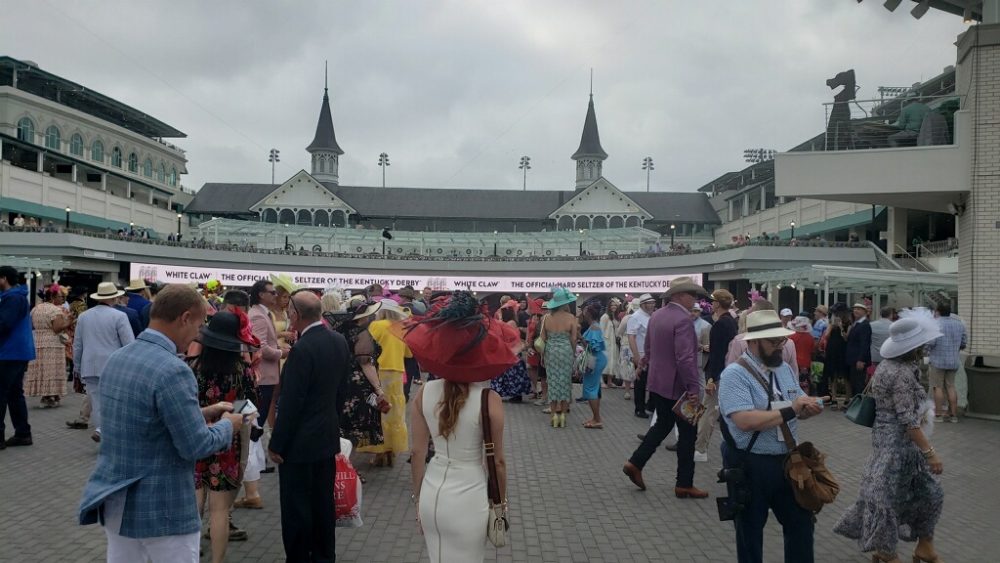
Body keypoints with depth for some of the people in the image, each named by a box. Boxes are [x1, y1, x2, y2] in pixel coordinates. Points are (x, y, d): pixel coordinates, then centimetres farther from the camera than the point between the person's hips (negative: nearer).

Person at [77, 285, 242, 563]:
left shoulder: (117, 358, 4)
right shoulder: (173, 371, -23)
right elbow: (196, 446, -21)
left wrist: (200, 413, 14)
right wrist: (228, 425, -3)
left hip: (115, 500, 8)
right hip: (161, 509, -8)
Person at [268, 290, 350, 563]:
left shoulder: (302, 349, -23)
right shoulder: (339, 341, 1)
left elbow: (291, 403, -21)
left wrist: (276, 445, -12)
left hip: (300, 441, -8)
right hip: (328, 436, 8)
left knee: (296, 507, 5)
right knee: (323, 502, 18)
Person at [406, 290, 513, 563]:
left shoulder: (424, 393, -7)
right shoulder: (489, 400, -17)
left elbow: (417, 453, 0)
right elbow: (497, 461, -8)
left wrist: (418, 500, 14)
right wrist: (501, 504, 8)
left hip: (431, 495, 4)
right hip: (469, 500, -4)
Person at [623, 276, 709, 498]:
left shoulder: (656, 316, 7)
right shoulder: (683, 320, -21)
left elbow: (648, 348, 15)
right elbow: (685, 359, -26)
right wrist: (694, 388, -22)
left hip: (657, 383, 8)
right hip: (677, 386, -8)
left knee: (662, 425, 22)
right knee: (687, 433, 4)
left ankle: (635, 463, 17)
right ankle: (684, 484, 12)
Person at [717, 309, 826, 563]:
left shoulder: (785, 369, 7)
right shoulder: (735, 374, -19)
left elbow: (796, 410, 10)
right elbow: (745, 421, -29)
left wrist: (808, 408, -14)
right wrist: (790, 411, -25)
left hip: (787, 461, 7)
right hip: (750, 466, -7)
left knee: (801, 523, 17)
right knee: (751, 531, 11)